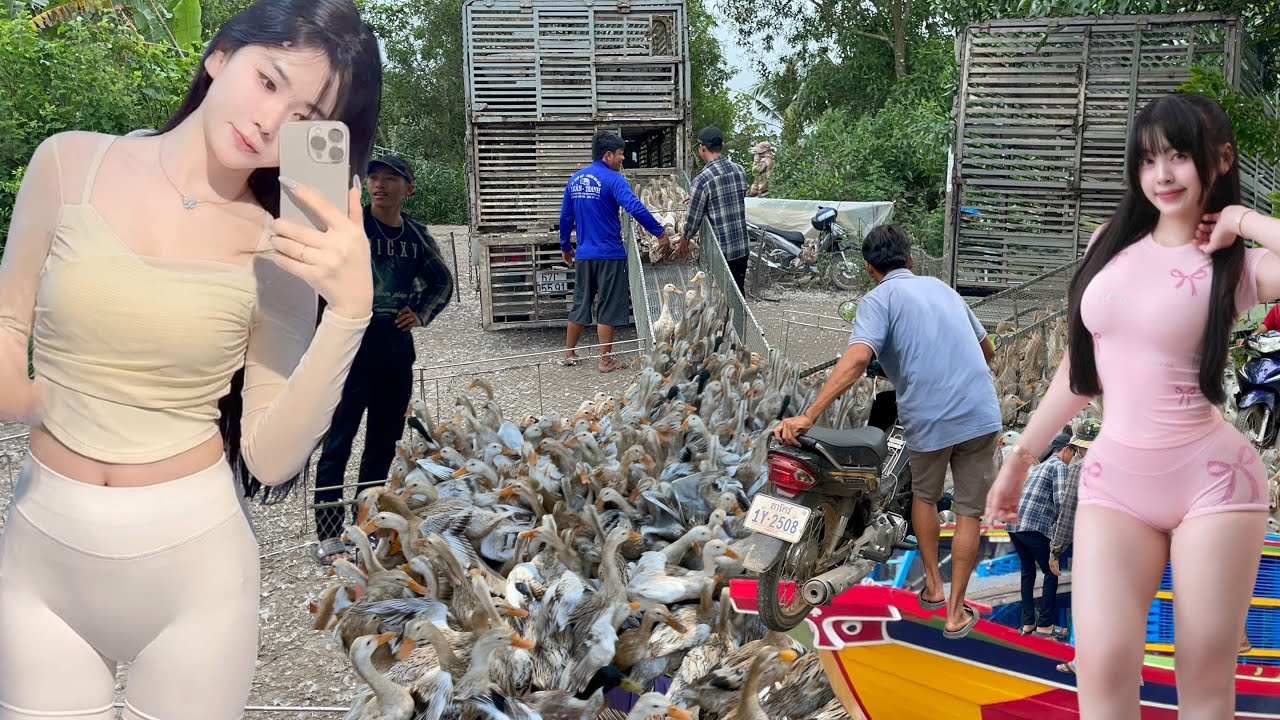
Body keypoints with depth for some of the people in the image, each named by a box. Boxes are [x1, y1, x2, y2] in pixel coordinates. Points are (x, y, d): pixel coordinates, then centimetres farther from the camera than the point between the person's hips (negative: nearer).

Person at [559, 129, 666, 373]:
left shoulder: (575, 179, 8)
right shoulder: (613, 179, -13)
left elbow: (565, 217, 13)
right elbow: (635, 208, -25)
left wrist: (565, 247, 24)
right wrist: (659, 232, -20)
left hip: (583, 255, 6)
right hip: (609, 255, -6)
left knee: (580, 305, 17)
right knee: (608, 308, 3)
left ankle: (569, 354, 25)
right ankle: (605, 360, 8)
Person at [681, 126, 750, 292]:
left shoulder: (702, 180, -17)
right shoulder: (739, 171, 1)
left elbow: (694, 217, -10)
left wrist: (685, 238, 11)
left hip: (718, 251, -5)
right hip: (741, 248, 5)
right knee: (738, 293, 15)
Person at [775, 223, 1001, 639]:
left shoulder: (878, 299, -2)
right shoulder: (940, 287, 17)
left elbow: (857, 358, -22)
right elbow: (987, 349, 28)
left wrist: (807, 417, -28)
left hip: (928, 420, -3)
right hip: (980, 414, 3)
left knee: (925, 496, 25)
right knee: (968, 511, 12)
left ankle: (933, 586, 34)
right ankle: (956, 612, 16)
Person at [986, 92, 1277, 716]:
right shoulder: (1111, 243, 9)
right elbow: (1081, 363, 16)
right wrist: (1021, 455, 17)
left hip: (1212, 479, -3)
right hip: (1115, 477, 3)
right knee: (1103, 665, -8)